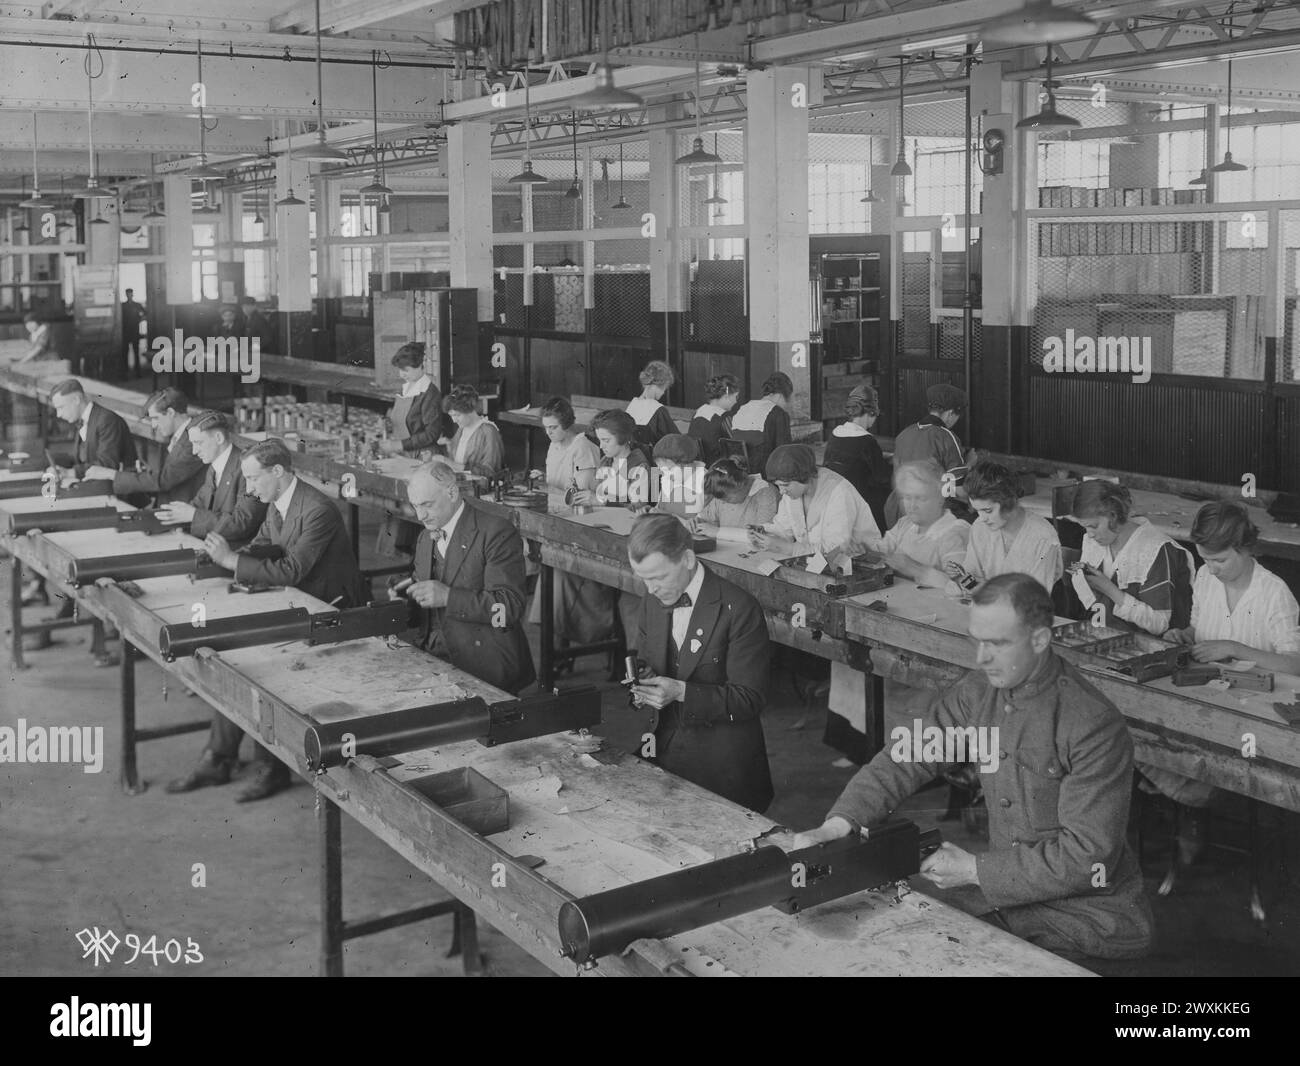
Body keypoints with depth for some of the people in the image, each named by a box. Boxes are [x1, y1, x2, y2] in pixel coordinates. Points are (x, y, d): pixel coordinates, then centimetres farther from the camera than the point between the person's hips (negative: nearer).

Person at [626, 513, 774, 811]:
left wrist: (681, 692, -23)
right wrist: (639, 678, -4)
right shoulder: (653, 600, 6)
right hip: (663, 750, 5)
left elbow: (750, 699, -13)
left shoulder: (738, 609, -14)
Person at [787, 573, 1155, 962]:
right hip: (1011, 894, 6)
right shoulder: (979, 692, -2)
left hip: (1092, 916, -6)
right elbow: (906, 757, -1)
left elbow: (1087, 855, -21)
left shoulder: (1093, 726, -22)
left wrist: (975, 870, -18)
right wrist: (836, 826, -16)